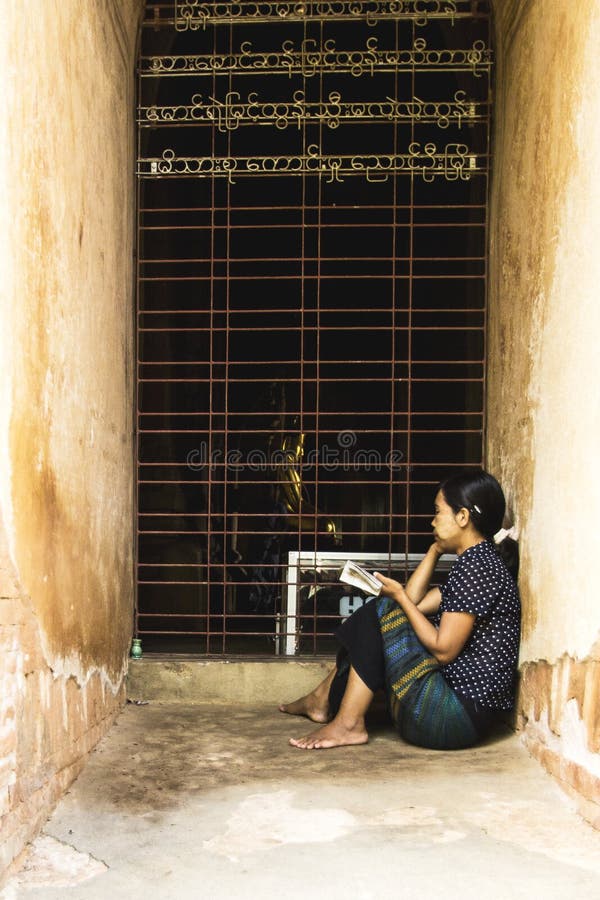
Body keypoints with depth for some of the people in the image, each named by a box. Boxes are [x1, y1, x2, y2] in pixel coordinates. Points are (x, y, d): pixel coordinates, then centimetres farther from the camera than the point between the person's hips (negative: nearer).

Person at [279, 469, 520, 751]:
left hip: (459, 714, -10)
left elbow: (443, 650, -21)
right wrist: (434, 550, 8)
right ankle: (323, 700, 23)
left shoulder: (476, 565, -18)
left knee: (382, 612, -11)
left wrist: (400, 597, -11)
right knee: (382, 610, 15)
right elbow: (415, 604, 13)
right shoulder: (475, 562, 13)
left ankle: (348, 724, -5)